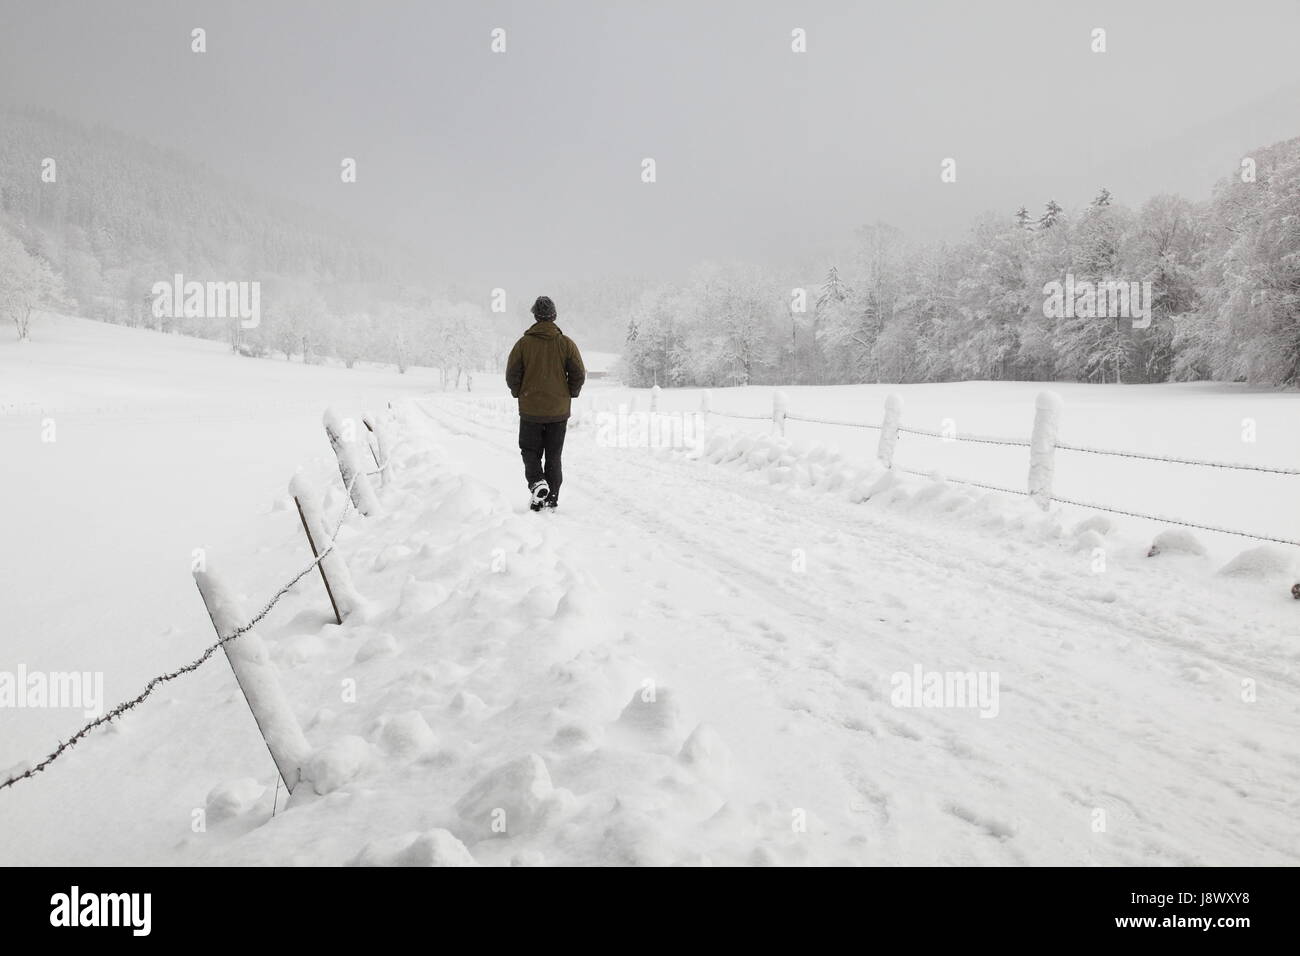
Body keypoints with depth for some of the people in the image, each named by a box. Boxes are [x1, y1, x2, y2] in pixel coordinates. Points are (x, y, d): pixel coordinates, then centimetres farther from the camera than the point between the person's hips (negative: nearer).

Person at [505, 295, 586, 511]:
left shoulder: (523, 343, -5)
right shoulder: (566, 343, -4)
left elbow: (511, 374, -5)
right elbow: (579, 374, -5)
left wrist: (520, 394, 11)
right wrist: (569, 395, 10)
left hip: (530, 411, -1)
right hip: (559, 412, 1)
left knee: (530, 452, 12)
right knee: (554, 456, 10)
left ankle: (536, 482, -13)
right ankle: (552, 499, 10)